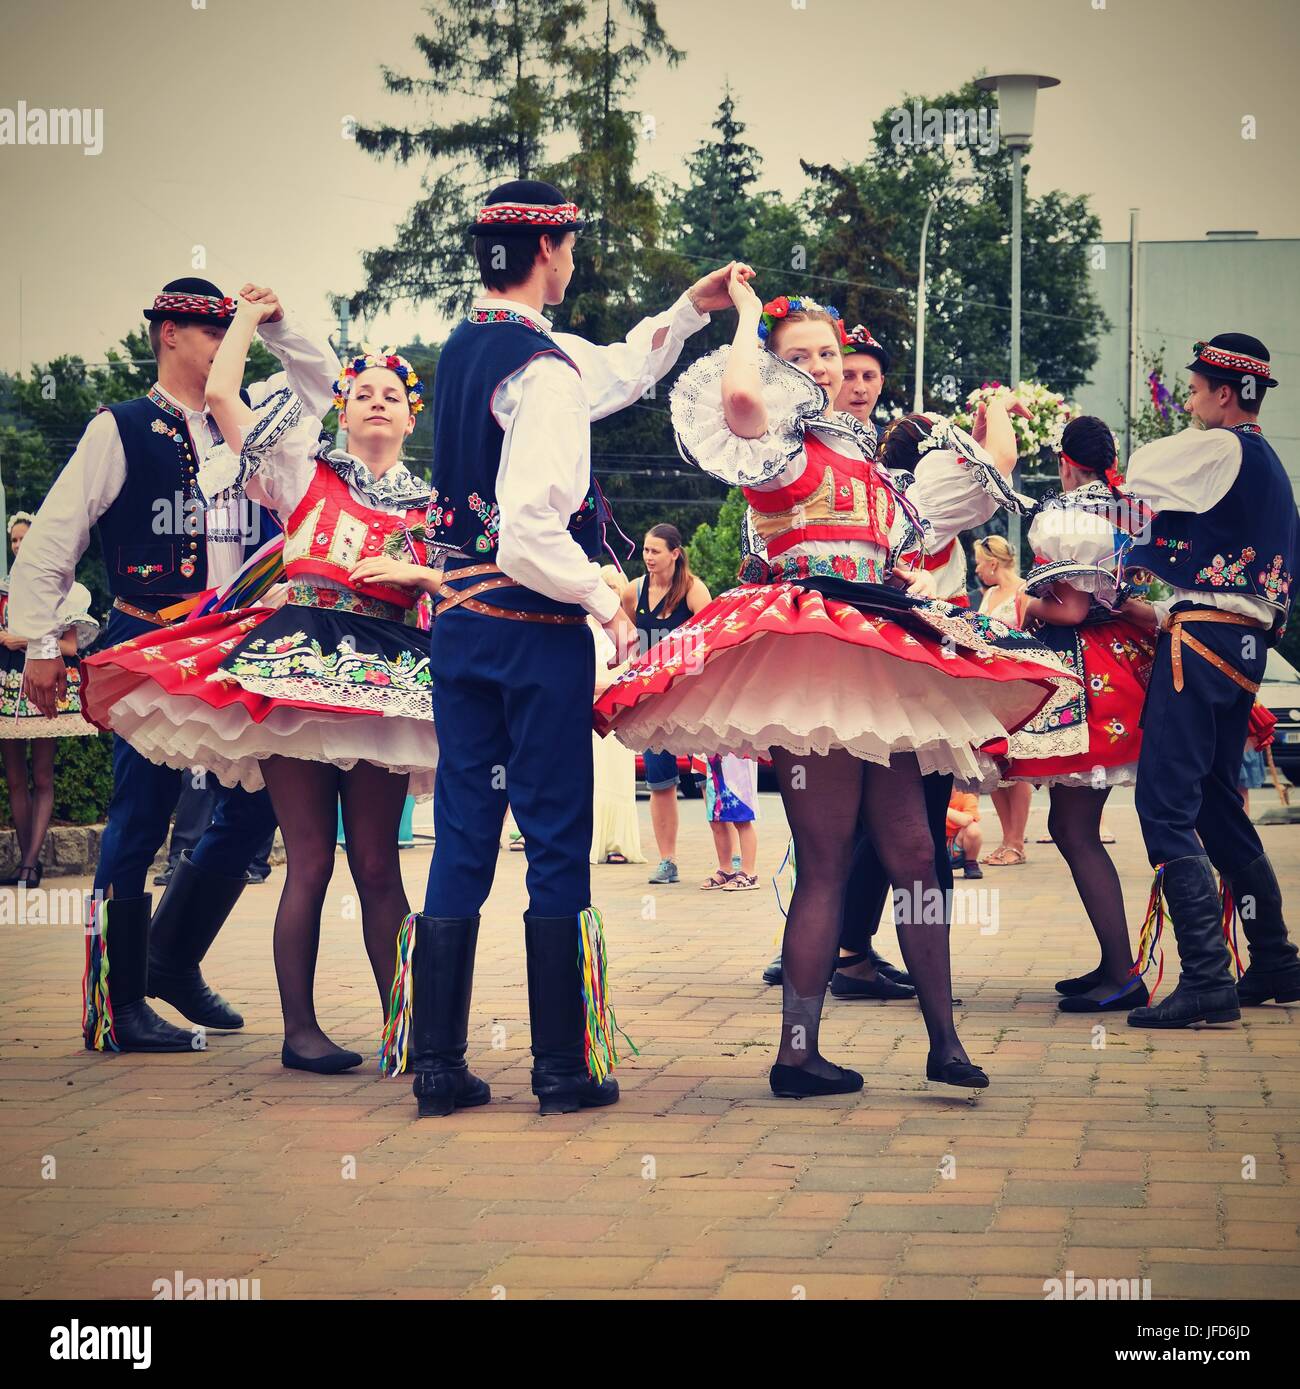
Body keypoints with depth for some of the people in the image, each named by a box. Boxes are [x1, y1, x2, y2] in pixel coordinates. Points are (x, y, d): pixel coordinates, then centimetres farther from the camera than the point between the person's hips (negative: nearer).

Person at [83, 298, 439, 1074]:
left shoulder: (430, 507, 16)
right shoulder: (307, 472, 11)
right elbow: (221, 396, 5)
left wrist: (409, 573, -8)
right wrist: (250, 319, 18)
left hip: (385, 680, 2)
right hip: (300, 662, -2)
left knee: (377, 863, 3)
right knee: (311, 859, -4)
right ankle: (300, 1026, 1)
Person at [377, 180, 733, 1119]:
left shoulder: (463, 348, 12)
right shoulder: (543, 366, -15)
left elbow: (614, 375, 27)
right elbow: (532, 526, -25)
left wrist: (688, 313, 28)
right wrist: (605, 601, -14)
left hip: (457, 618, 8)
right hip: (534, 625, -8)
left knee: (462, 834, 9)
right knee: (557, 838, 0)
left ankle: (436, 1062, 9)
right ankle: (564, 1067, 5)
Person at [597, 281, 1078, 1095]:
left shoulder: (860, 454, 23)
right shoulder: (775, 442, 0)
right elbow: (739, 394, -24)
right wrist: (749, 319, -6)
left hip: (881, 658, 8)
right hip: (810, 656, -8)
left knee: (913, 852, 6)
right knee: (827, 862, -9)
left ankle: (945, 1041, 11)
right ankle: (798, 1053, -4)